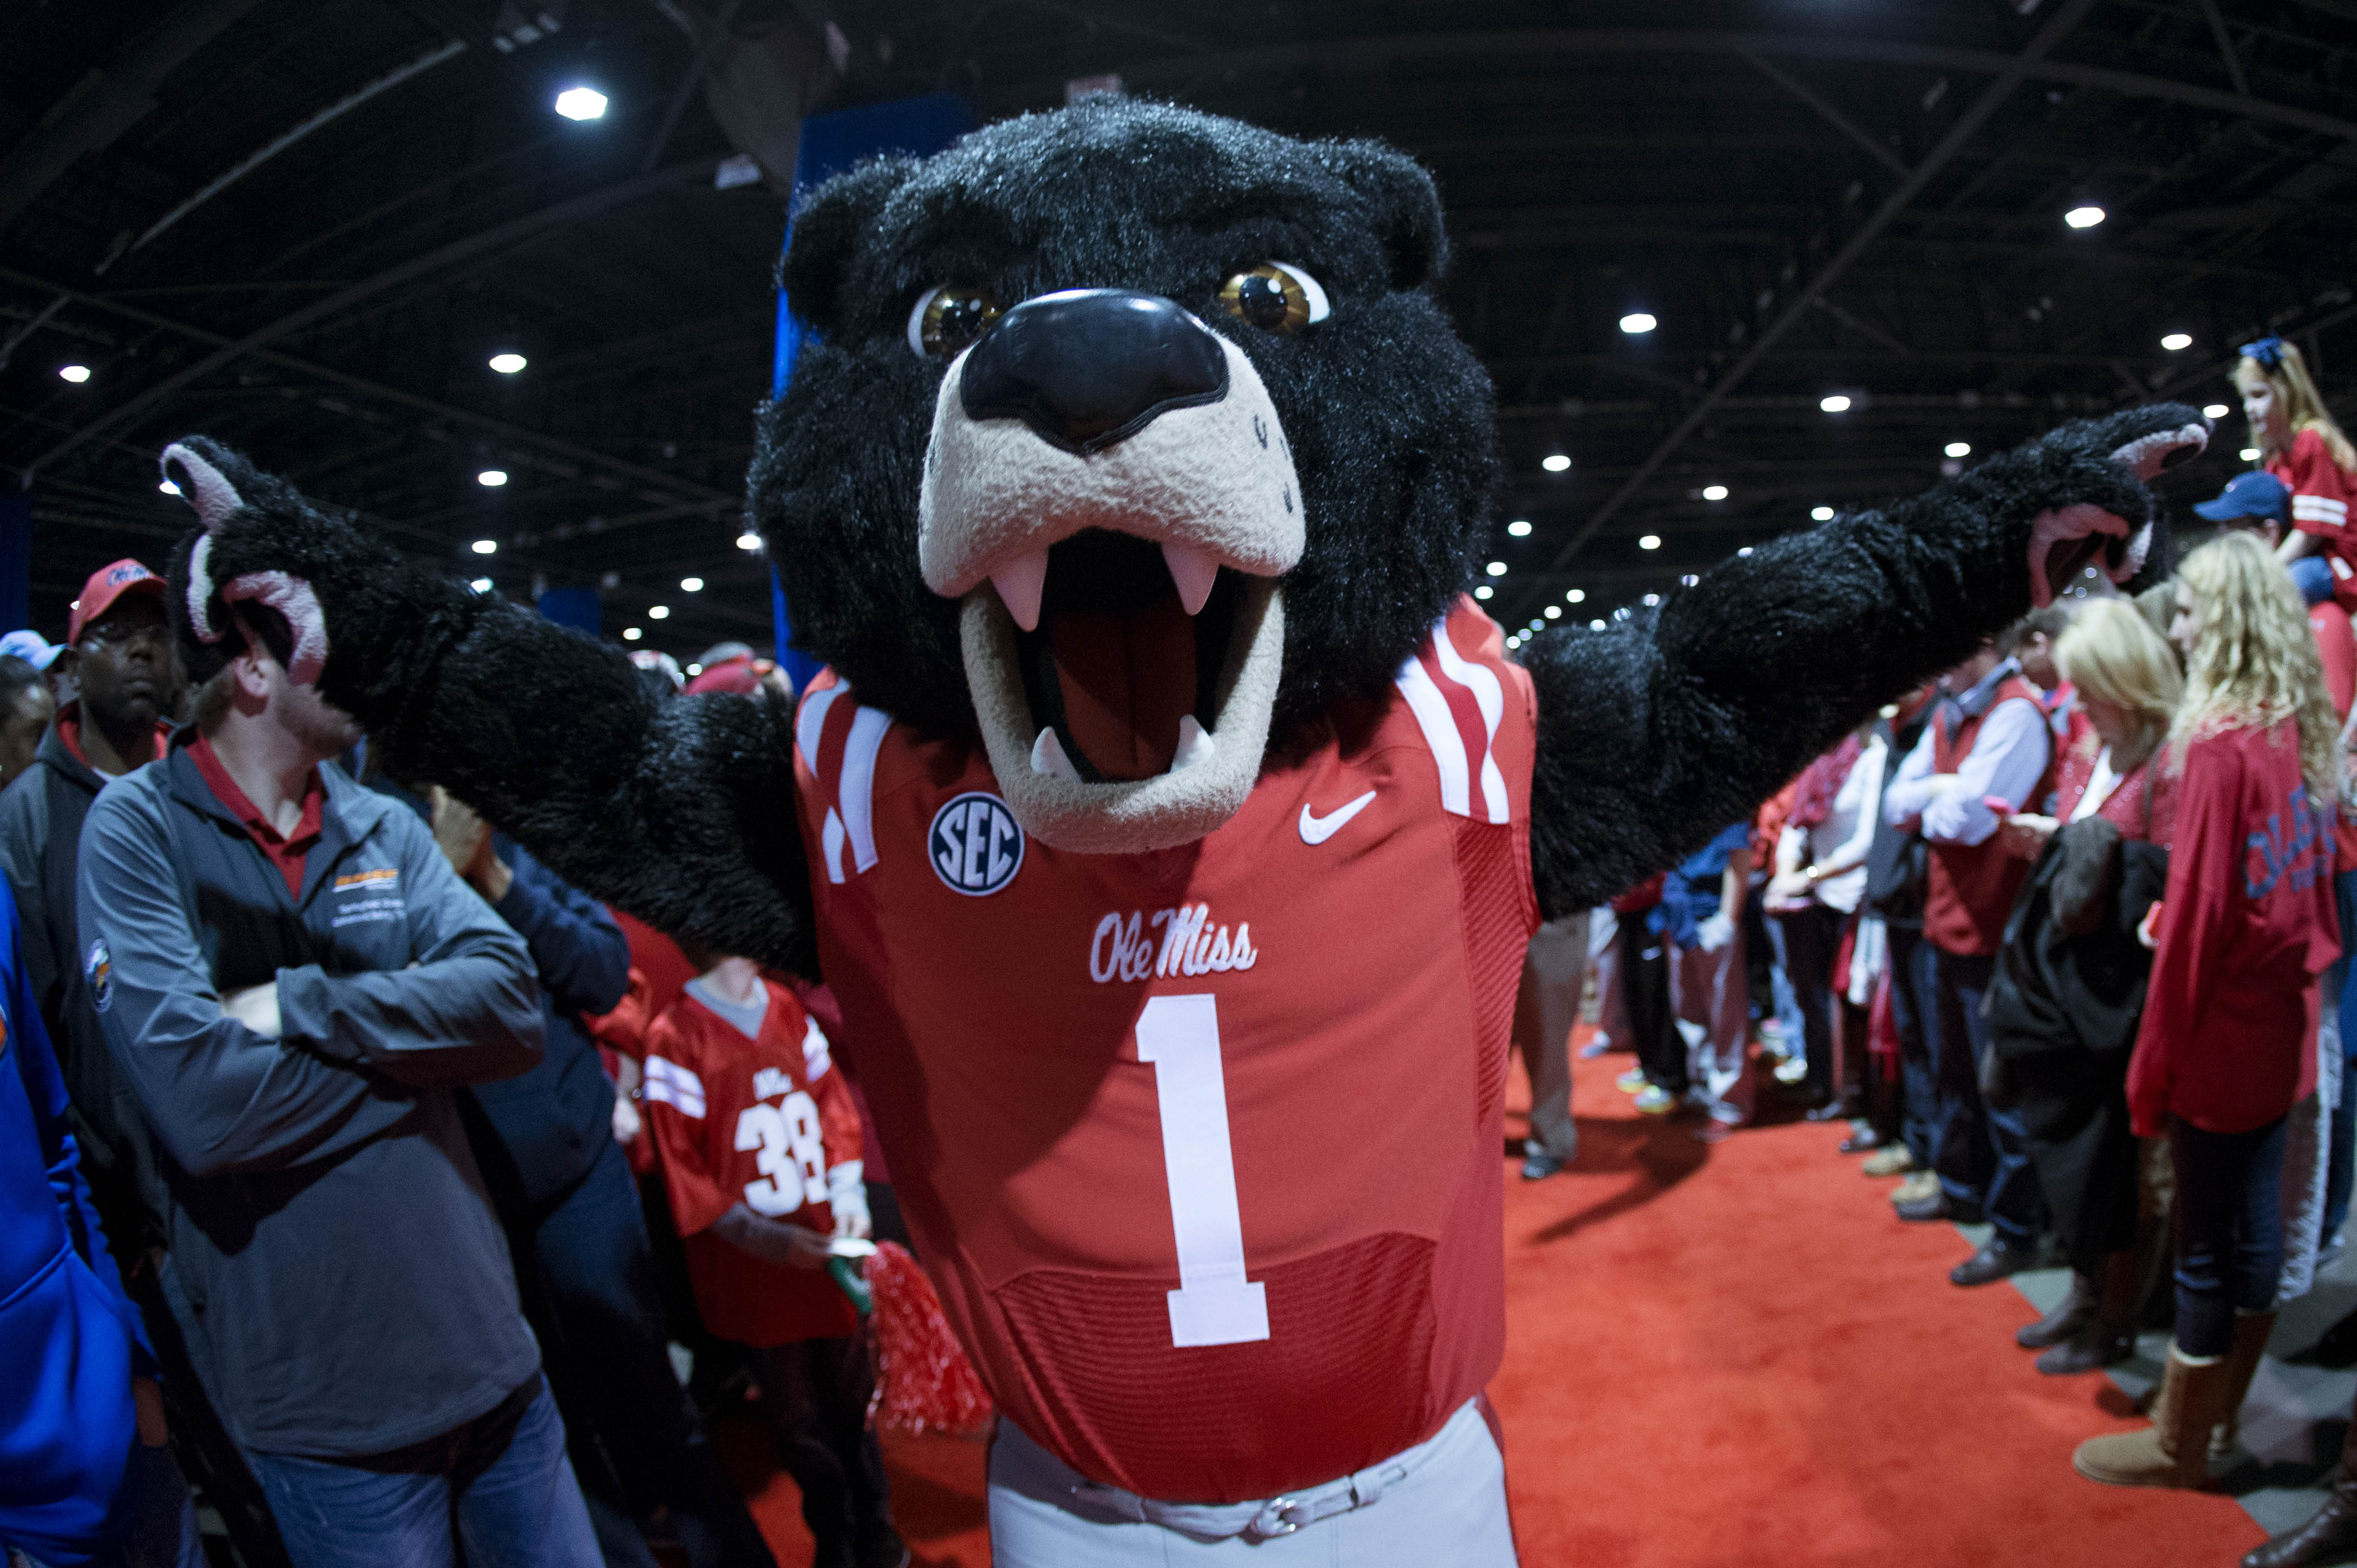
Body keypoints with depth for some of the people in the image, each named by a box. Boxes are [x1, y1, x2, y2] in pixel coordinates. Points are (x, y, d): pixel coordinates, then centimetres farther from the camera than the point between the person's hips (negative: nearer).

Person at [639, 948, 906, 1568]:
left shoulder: (787, 1010, 1)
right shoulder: (674, 1038, -14)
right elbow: (682, 1171, -12)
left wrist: (848, 1192, -6)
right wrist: (770, 1240, -16)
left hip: (830, 1249, 4)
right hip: (756, 1268, -4)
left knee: (853, 1399, 15)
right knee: (798, 1418, 12)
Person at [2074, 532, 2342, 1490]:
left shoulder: (2220, 745, -19)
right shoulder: (2305, 731, 5)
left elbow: (2195, 915, -19)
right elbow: (2313, 881, 12)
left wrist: (2152, 1065, -12)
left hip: (2222, 1041, -8)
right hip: (2283, 1031, 8)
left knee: (2206, 1246, 4)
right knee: (2254, 1226, 17)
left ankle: (2179, 1450, 18)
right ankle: (2219, 1420, 32)